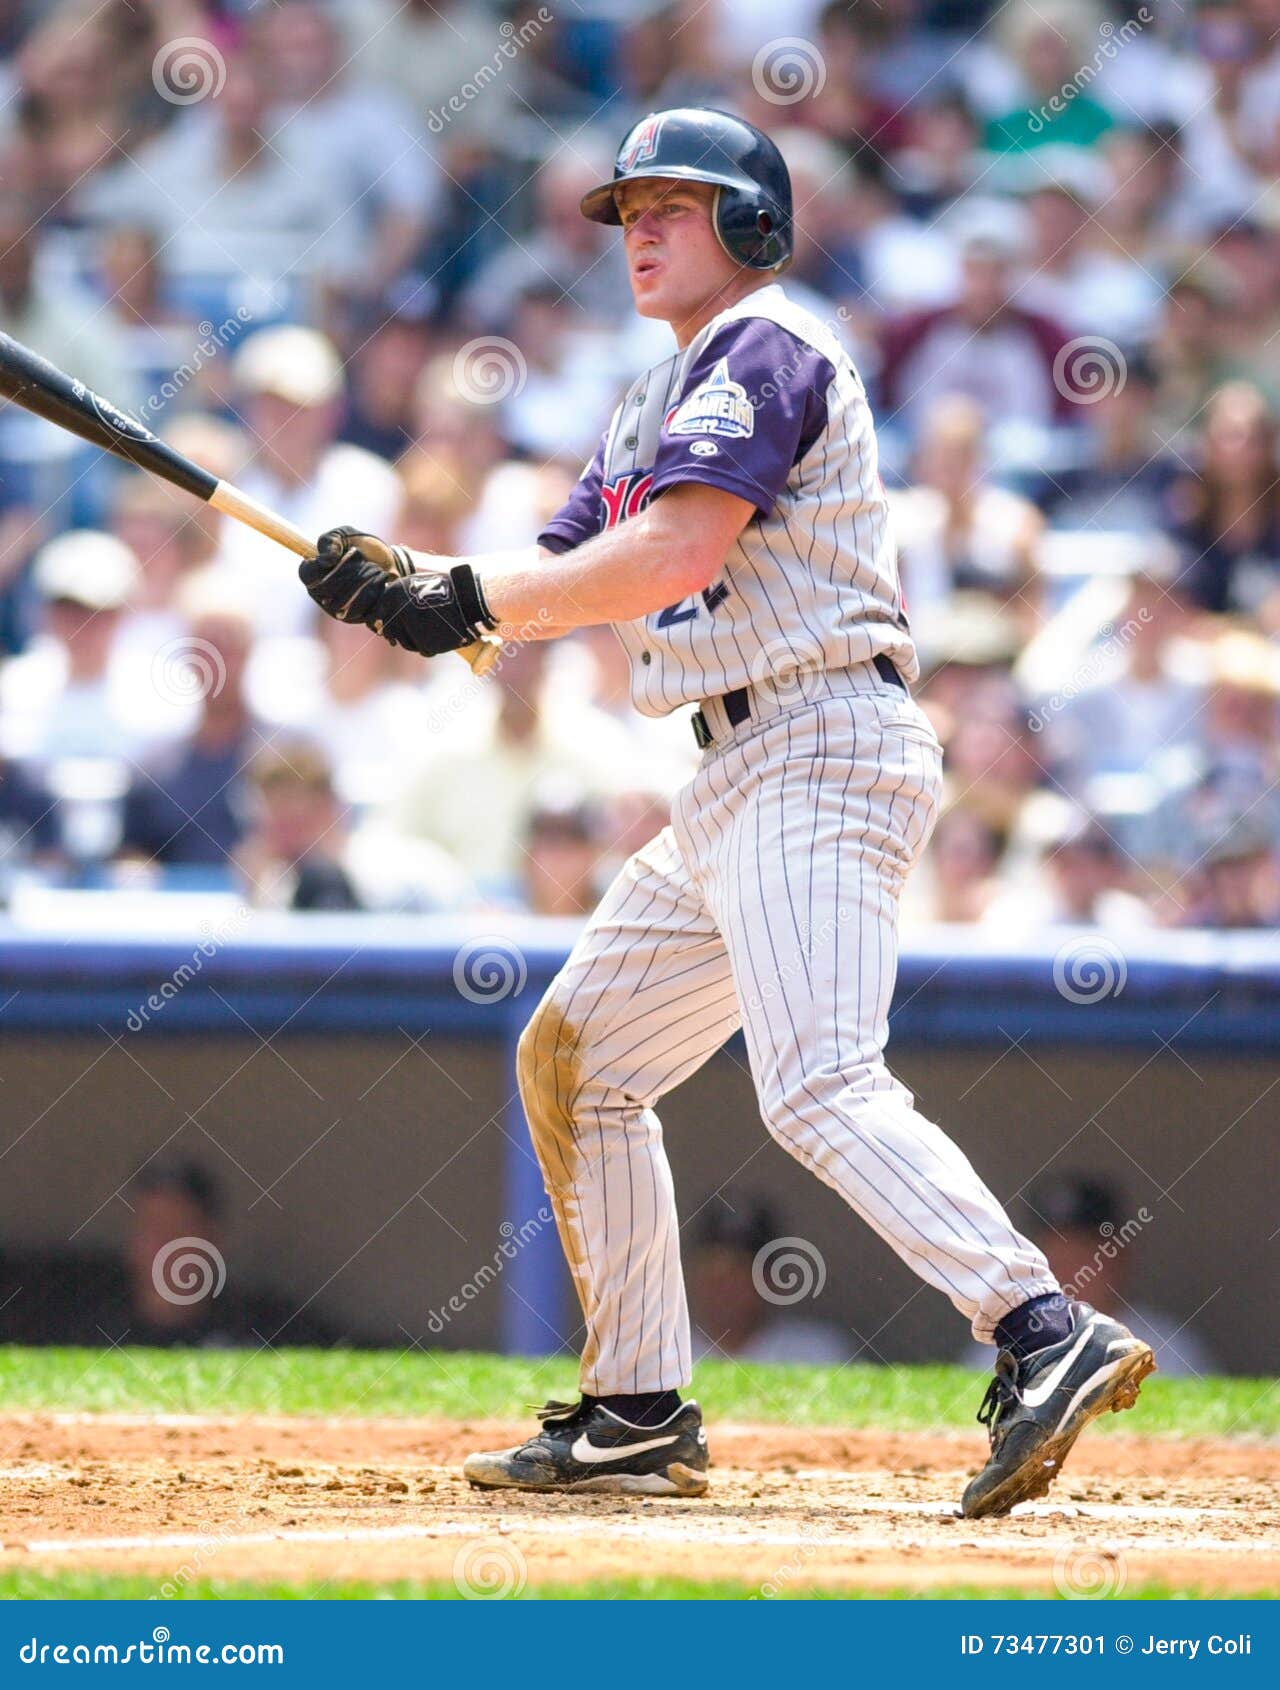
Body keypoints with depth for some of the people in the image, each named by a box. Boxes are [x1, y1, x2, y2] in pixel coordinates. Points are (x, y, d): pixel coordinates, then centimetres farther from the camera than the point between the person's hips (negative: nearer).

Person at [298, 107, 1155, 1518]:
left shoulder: (766, 350, -7)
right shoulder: (658, 400, 24)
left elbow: (678, 553, -20)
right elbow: (566, 577, 18)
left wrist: (474, 602, -15)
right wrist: (402, 580, 0)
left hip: (821, 752, -11)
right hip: (734, 789, 11)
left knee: (820, 1087, -26)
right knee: (574, 1058, 14)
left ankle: (1042, 1336, -37)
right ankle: (638, 1416, 18)